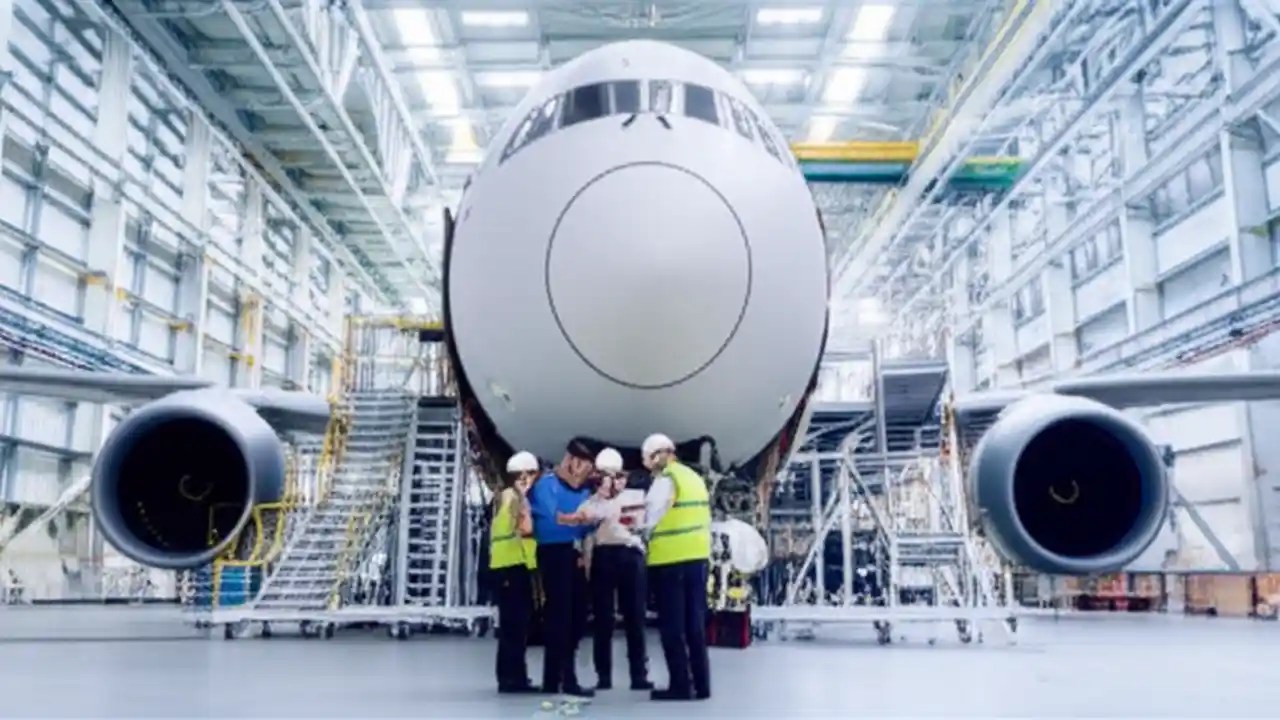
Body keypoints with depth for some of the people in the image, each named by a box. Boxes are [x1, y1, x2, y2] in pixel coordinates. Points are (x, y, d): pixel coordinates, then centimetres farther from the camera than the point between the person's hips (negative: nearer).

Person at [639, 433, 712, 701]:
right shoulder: (694, 477, 14)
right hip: (697, 556, 8)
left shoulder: (666, 479, -10)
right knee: (696, 625, 12)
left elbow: (651, 519, -11)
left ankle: (681, 685, 2)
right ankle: (700, 684, 15)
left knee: (672, 626, 0)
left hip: (671, 559, -8)